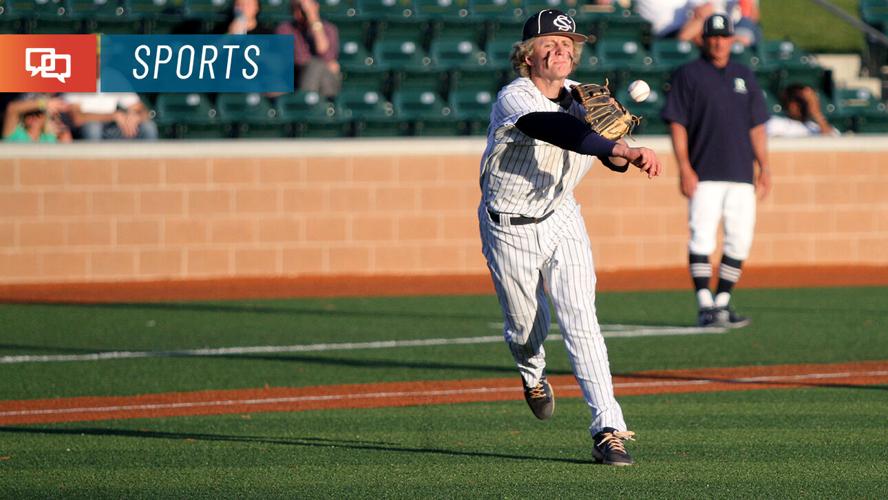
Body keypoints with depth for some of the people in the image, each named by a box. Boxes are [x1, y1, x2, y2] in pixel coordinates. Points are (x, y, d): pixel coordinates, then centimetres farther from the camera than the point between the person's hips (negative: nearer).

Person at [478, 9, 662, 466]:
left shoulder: (580, 97, -4)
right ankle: (532, 375, 48)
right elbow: (558, 131, -42)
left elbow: (610, 156, -5)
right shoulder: (515, 99, -23)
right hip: (510, 230, -3)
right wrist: (619, 148, -56)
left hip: (562, 220, 3)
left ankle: (608, 430, -12)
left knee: (581, 322, -10)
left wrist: (626, 156, -31)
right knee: (525, 329, 11)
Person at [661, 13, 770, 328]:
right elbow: (677, 123, -2)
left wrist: (764, 168, 10)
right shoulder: (688, 75, 2)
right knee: (702, 237, -12)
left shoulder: (744, 77, 16)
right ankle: (705, 307, -11)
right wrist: (684, 168, -12)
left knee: (740, 241, 1)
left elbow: (756, 126, 18)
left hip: (741, 174, 5)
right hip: (705, 174, -4)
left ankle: (723, 303, 10)